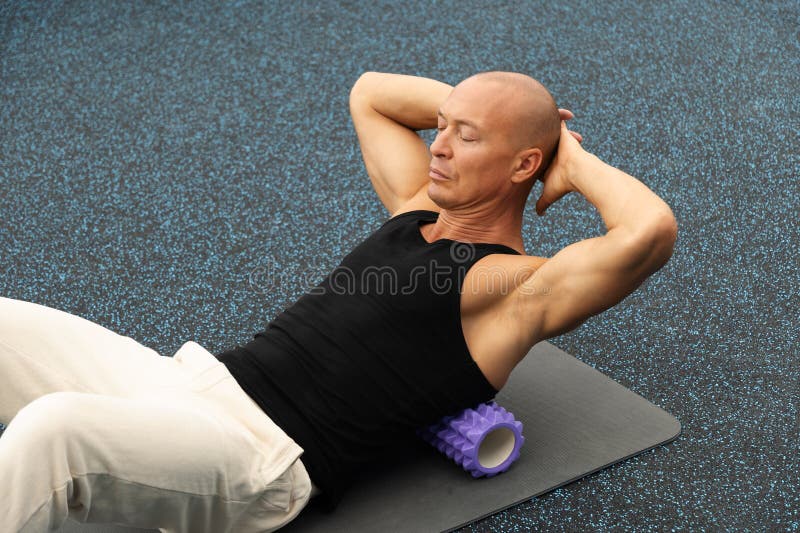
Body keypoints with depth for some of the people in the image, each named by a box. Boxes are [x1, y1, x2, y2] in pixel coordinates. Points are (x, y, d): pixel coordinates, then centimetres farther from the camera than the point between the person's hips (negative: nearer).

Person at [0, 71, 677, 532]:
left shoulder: (521, 285, -5)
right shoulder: (419, 207, 19)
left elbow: (651, 232, -22)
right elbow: (369, 91, 33)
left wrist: (575, 164, -4)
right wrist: (467, 103, 22)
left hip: (265, 457, -9)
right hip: (199, 377, 9)